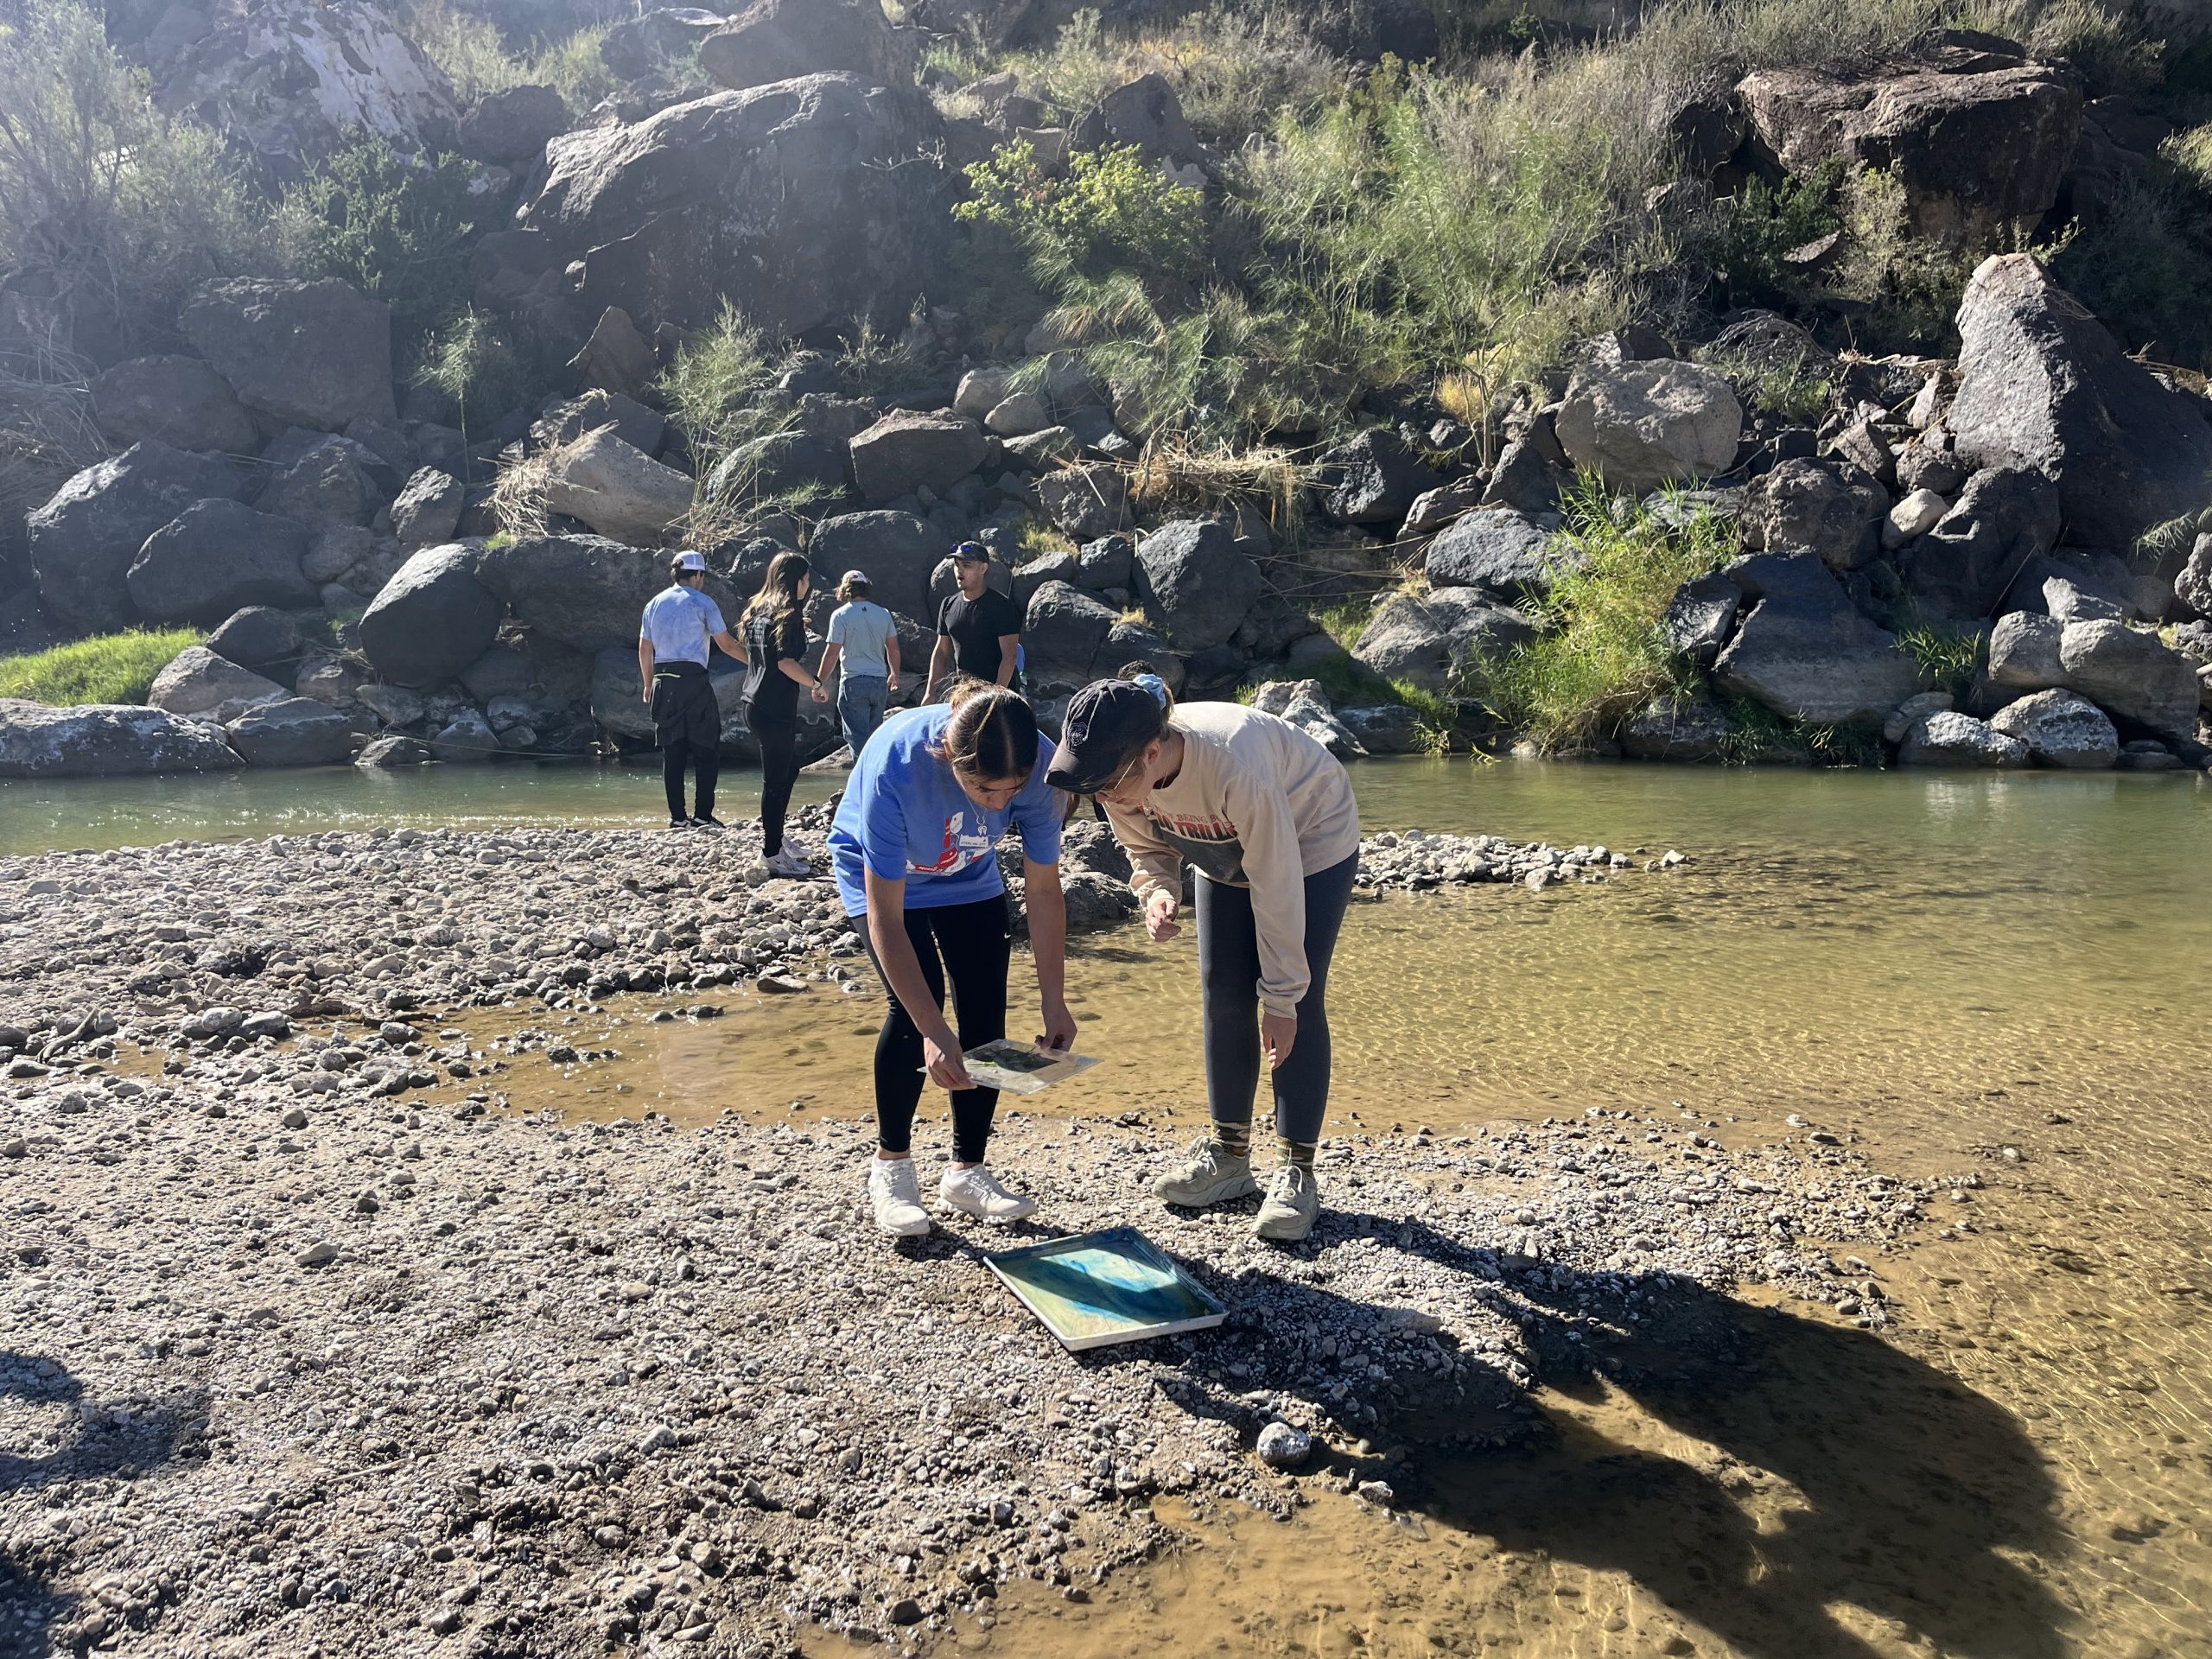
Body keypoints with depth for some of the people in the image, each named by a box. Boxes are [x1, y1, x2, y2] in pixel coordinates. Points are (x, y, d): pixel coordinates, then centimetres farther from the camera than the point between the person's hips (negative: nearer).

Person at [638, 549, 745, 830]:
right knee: (706, 748, 0)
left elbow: (644, 650, 15)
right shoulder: (702, 602, 0)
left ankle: (677, 816, 4)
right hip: (694, 679, -5)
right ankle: (703, 814, -6)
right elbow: (727, 644, -1)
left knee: (672, 751, 6)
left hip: (663, 683, 5)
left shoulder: (653, 604, 15)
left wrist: (649, 687, 22)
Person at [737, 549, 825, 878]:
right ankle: (773, 852, 3)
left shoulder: (759, 610, 14)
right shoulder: (788, 614, -12)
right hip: (775, 708, -9)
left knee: (790, 769, 20)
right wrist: (815, 683, -8)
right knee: (776, 779, -3)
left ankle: (772, 835, 26)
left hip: (755, 703, 9)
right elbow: (786, 662, -21)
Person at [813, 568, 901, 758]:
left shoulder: (841, 615, -6)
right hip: (880, 682, 5)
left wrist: (820, 684, -2)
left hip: (854, 683, -5)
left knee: (858, 737, -6)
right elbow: (893, 649, 14)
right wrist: (895, 675, 30)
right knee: (874, 735, 16)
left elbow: (832, 653, -9)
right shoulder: (884, 614, 9)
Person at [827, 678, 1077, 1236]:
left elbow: (1043, 890, -18)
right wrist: (932, 1031, -41)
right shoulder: (895, 766, -42)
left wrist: (1055, 1003, -19)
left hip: (969, 878, 3)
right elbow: (886, 919, -37)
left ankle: (967, 1172, 12)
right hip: (878, 873, -3)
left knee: (986, 1011, -6)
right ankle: (890, 1164, 2)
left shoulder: (1038, 766, -32)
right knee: (915, 1002, -20)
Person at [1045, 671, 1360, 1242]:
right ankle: (1228, 1153, 16)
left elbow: (1276, 891, -33)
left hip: (1312, 843, -5)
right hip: (1225, 853, 6)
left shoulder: (1235, 769, -44)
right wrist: (1158, 890, -28)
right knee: (1223, 996, 3)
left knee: (1299, 1006, -9)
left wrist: (1281, 997, -25)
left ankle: (1296, 1171, 0)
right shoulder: (1122, 772, -26)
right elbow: (1147, 846, -4)